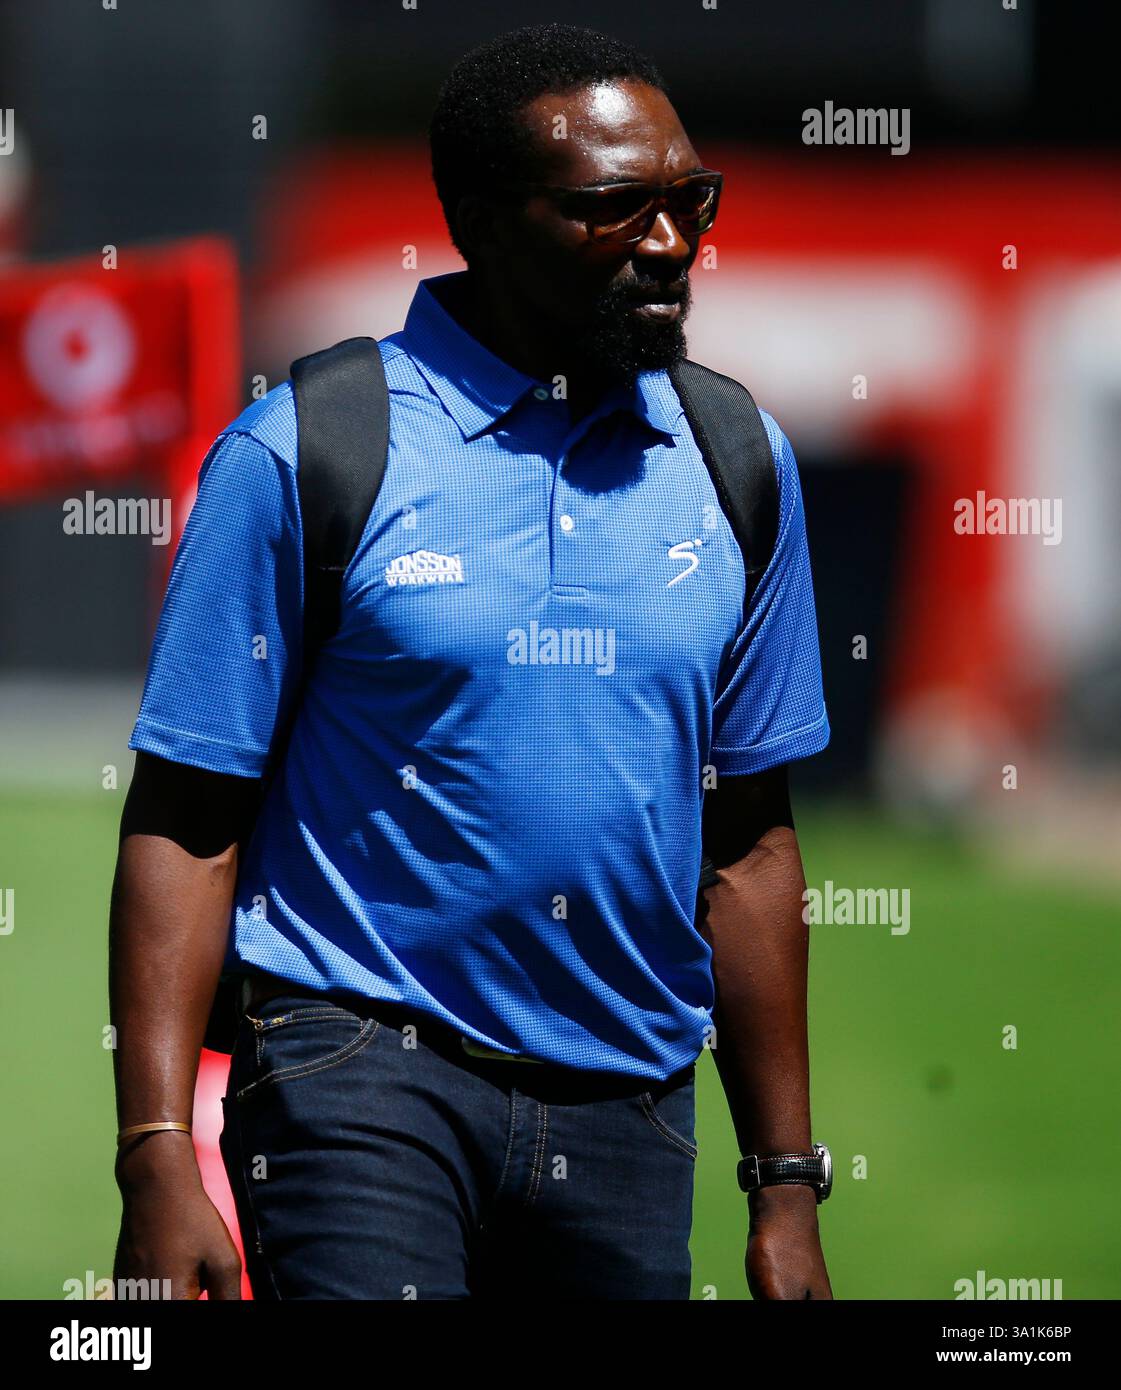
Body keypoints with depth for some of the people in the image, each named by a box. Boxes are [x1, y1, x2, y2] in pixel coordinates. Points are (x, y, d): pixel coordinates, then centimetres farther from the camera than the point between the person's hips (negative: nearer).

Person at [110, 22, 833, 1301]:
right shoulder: (301, 458, -4)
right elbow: (183, 824, -4)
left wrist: (785, 1187, 14)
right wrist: (157, 1159, -13)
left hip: (625, 1104, 5)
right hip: (363, 1069, -4)